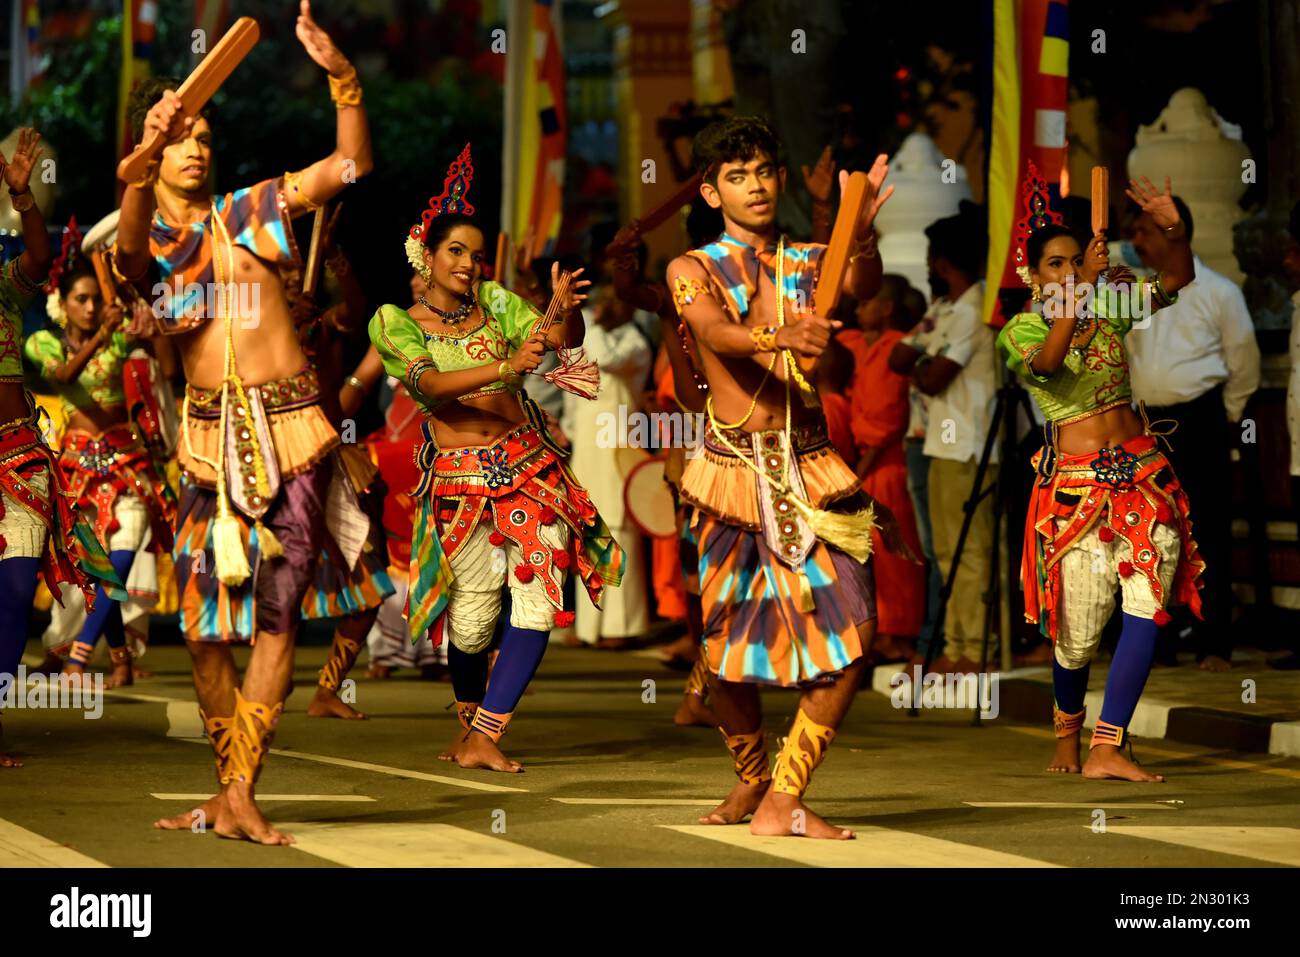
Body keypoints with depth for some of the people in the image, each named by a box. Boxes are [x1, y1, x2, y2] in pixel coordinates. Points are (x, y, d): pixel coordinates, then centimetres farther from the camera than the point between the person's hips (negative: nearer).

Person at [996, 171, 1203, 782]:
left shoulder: (1109, 307, 11)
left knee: (1147, 605, -11)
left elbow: (1178, 279, 11)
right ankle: (1067, 727, 30)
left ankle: (1106, 750, -11)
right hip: (1075, 483, -4)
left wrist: (1173, 229, -10)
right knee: (1079, 628, -2)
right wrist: (1083, 285, -33)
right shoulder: (1022, 330, -2)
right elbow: (1045, 361, -24)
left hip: (1141, 472, 4)